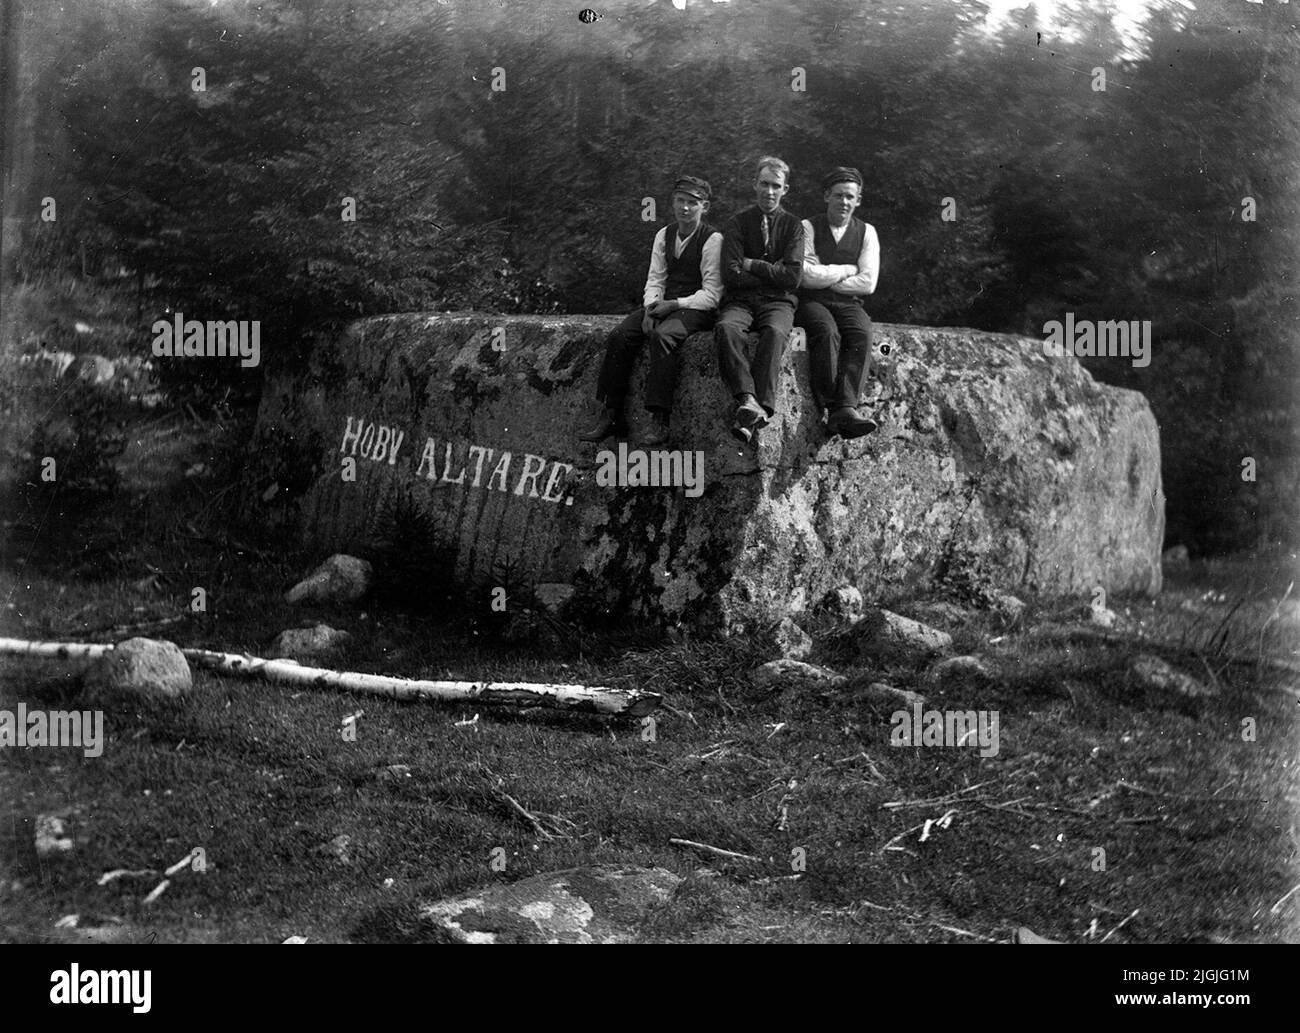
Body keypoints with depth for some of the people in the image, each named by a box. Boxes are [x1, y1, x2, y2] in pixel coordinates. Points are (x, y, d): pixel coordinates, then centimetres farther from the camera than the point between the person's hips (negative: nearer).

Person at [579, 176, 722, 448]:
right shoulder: (664, 235, 11)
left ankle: (659, 421, -35)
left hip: (696, 308, -6)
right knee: (620, 336, -16)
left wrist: (674, 305, -21)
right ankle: (612, 416, -12)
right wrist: (651, 307, -10)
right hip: (664, 305, 6)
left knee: (663, 335, -35)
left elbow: (711, 294, -13)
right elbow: (655, 279, 11)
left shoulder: (713, 239, -9)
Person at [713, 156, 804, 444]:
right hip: (740, 301, 1)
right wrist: (772, 273, -2)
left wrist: (751, 264, -3)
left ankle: (758, 408, -49)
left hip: (778, 302, -1)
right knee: (725, 328, -34)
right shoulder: (736, 224, 11)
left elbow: (792, 277, -3)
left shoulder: (792, 225, 11)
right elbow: (732, 275, -2)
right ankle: (748, 400, -49)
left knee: (775, 333, -36)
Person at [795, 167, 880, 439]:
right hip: (812, 303, -2)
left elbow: (867, 283, 1)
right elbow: (806, 275, -7)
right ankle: (830, 407, -40)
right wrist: (846, 270, 0)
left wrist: (824, 278, -2)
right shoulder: (808, 228, 7)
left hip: (848, 304, 2)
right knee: (826, 332, -35)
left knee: (862, 334, -31)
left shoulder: (866, 232, 13)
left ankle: (846, 408, -44)